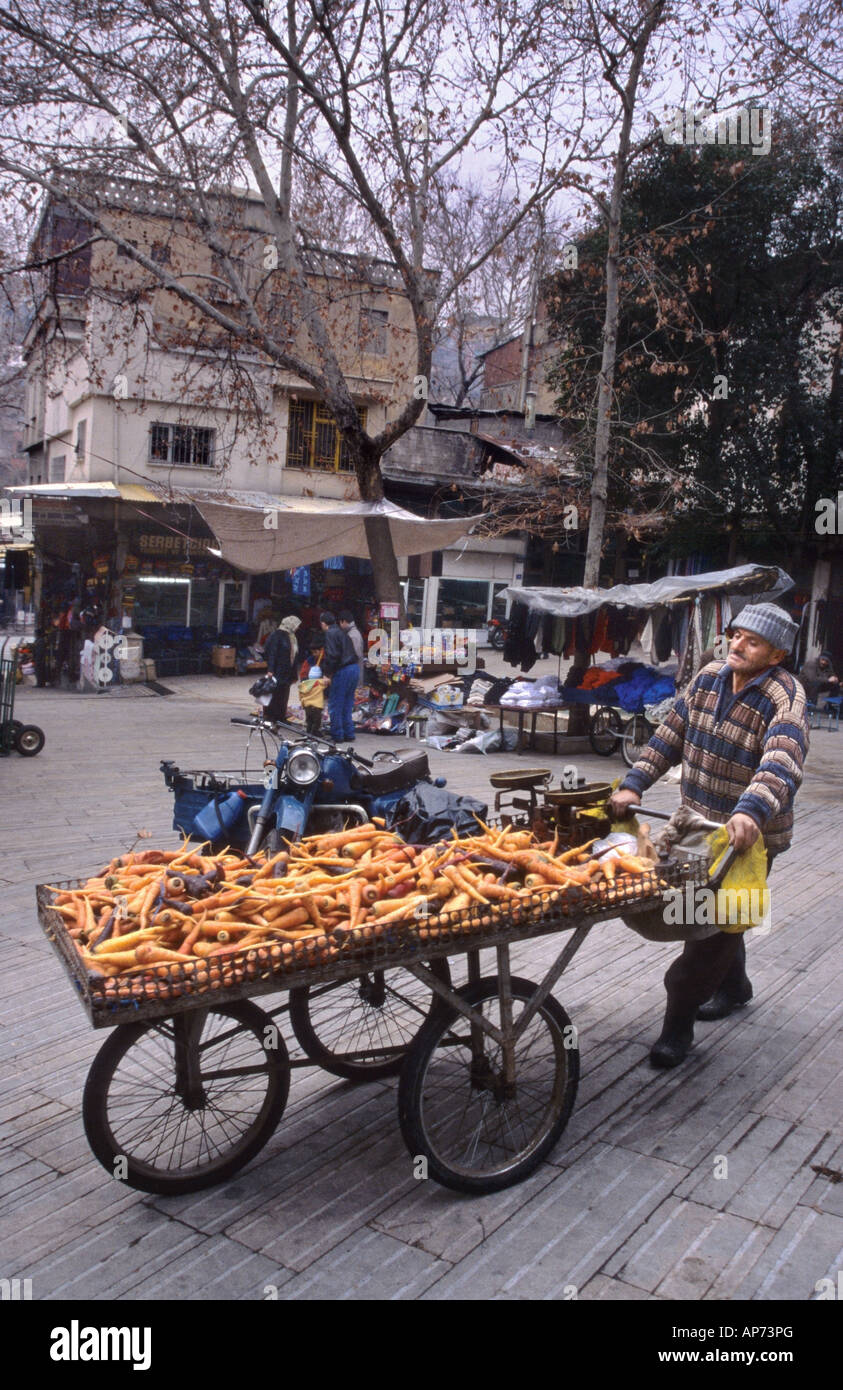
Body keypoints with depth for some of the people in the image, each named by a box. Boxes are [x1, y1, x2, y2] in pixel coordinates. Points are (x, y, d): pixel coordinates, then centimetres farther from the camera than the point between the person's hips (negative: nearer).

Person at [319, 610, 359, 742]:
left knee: (335, 706, 1)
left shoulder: (330, 633, -7)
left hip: (342, 671, -9)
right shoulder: (342, 632, 19)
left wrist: (328, 674, -11)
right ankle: (349, 734, 18)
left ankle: (337, 735, 4)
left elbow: (332, 655, -18)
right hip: (353, 668, 9)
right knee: (347, 705, 16)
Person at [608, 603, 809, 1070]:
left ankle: (678, 1023, 7)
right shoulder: (709, 678, 2)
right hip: (698, 823, 7)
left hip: (750, 834, -7)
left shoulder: (784, 698, -19)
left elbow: (782, 764, -36)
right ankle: (733, 987, 45)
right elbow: (671, 736, 7)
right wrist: (634, 784, -2)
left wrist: (750, 811, -53)